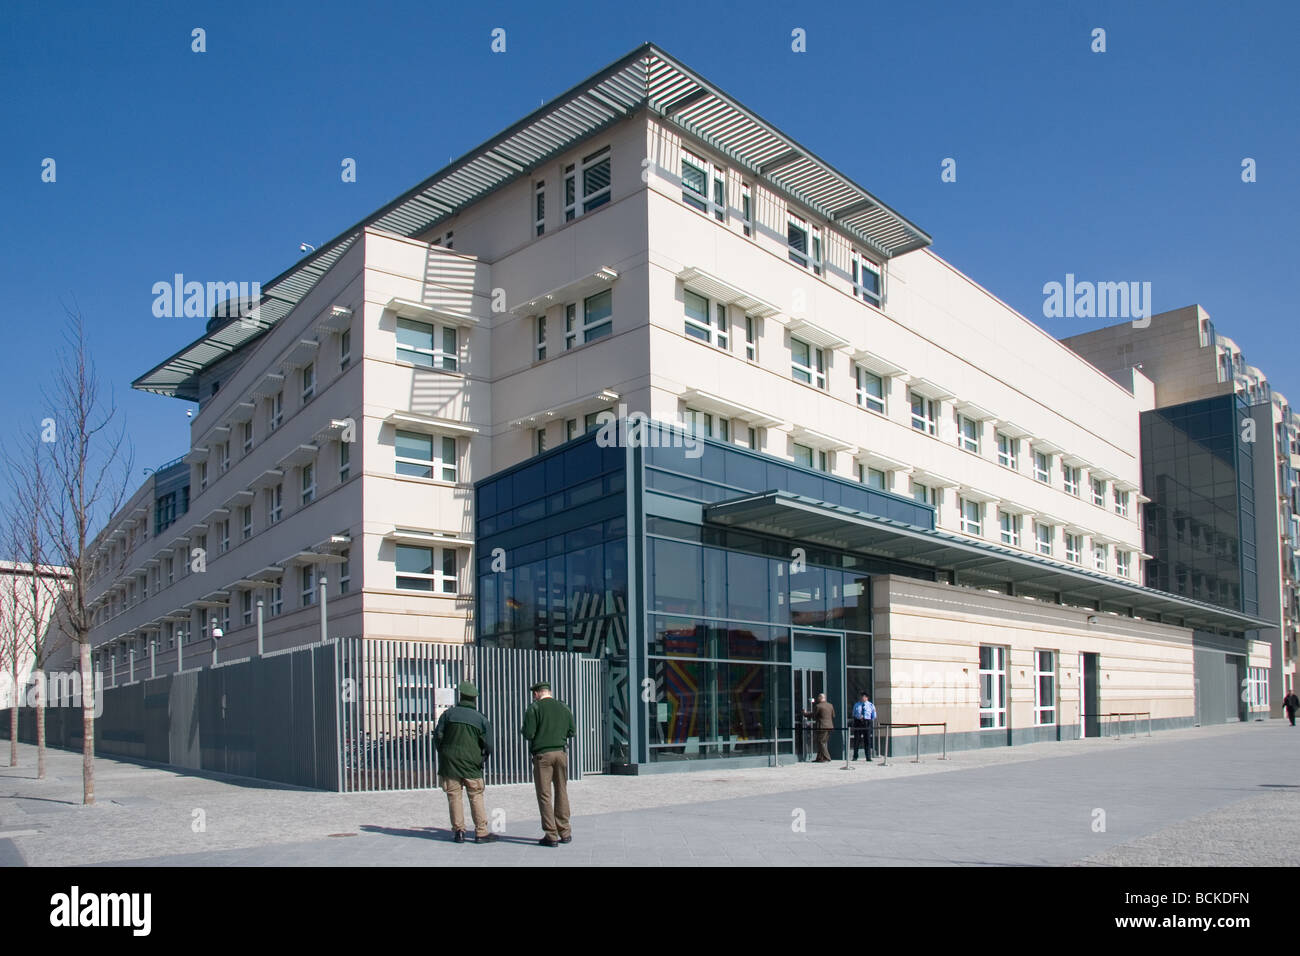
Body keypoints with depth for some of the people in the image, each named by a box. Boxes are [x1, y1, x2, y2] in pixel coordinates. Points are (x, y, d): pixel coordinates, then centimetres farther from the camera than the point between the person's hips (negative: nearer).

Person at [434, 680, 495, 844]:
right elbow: (488, 745, -2)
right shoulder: (482, 719, 1)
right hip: (471, 764, -1)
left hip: (449, 762, 1)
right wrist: (481, 759, 14)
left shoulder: (448, 714, 2)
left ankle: (458, 831, 8)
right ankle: (481, 832, 3)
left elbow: (438, 736, -1)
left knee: (454, 796, 7)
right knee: (476, 797, 4)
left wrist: (443, 753, 13)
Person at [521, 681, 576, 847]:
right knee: (562, 792, 13)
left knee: (544, 795, 1)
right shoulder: (563, 707, 9)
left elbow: (528, 733, -11)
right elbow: (572, 731, 10)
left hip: (542, 754, -4)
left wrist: (523, 731, 11)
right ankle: (565, 832, 15)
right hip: (561, 753, 4)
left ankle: (551, 835, 0)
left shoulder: (534, 708, -4)